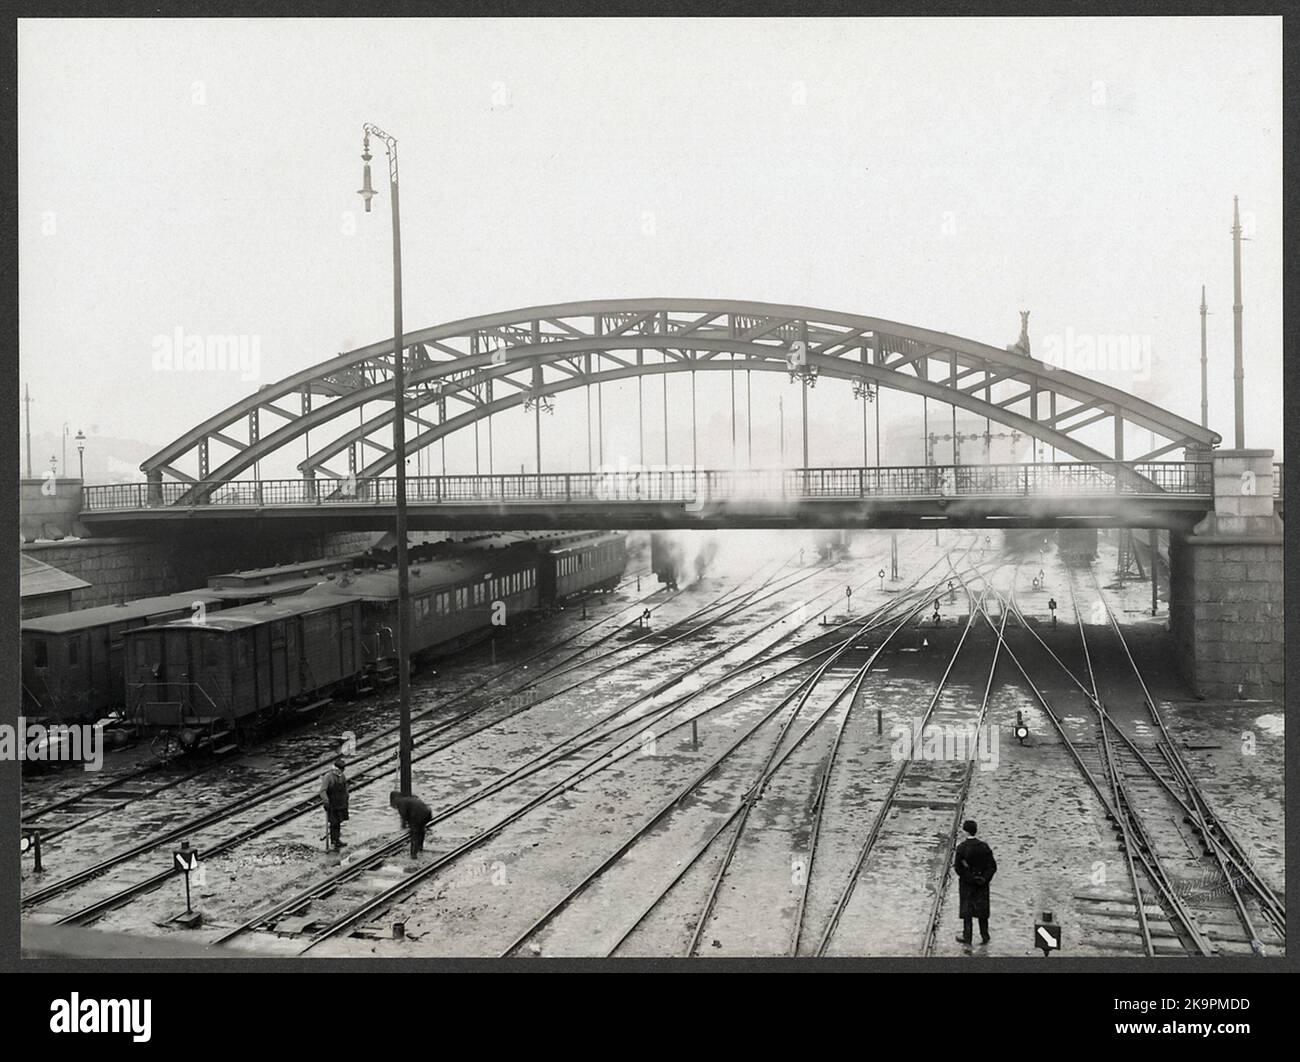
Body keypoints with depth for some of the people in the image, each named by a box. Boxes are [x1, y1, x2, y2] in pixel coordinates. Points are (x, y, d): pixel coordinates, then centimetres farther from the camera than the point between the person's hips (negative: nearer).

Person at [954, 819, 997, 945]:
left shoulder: (961, 848, -17)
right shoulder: (984, 847, -7)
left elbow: (958, 867, -17)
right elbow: (992, 867, -7)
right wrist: (984, 879, -4)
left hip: (967, 883, -3)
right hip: (982, 884, 3)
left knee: (967, 911, 10)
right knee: (982, 911, 15)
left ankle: (967, 937, 16)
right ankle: (985, 936, 21)